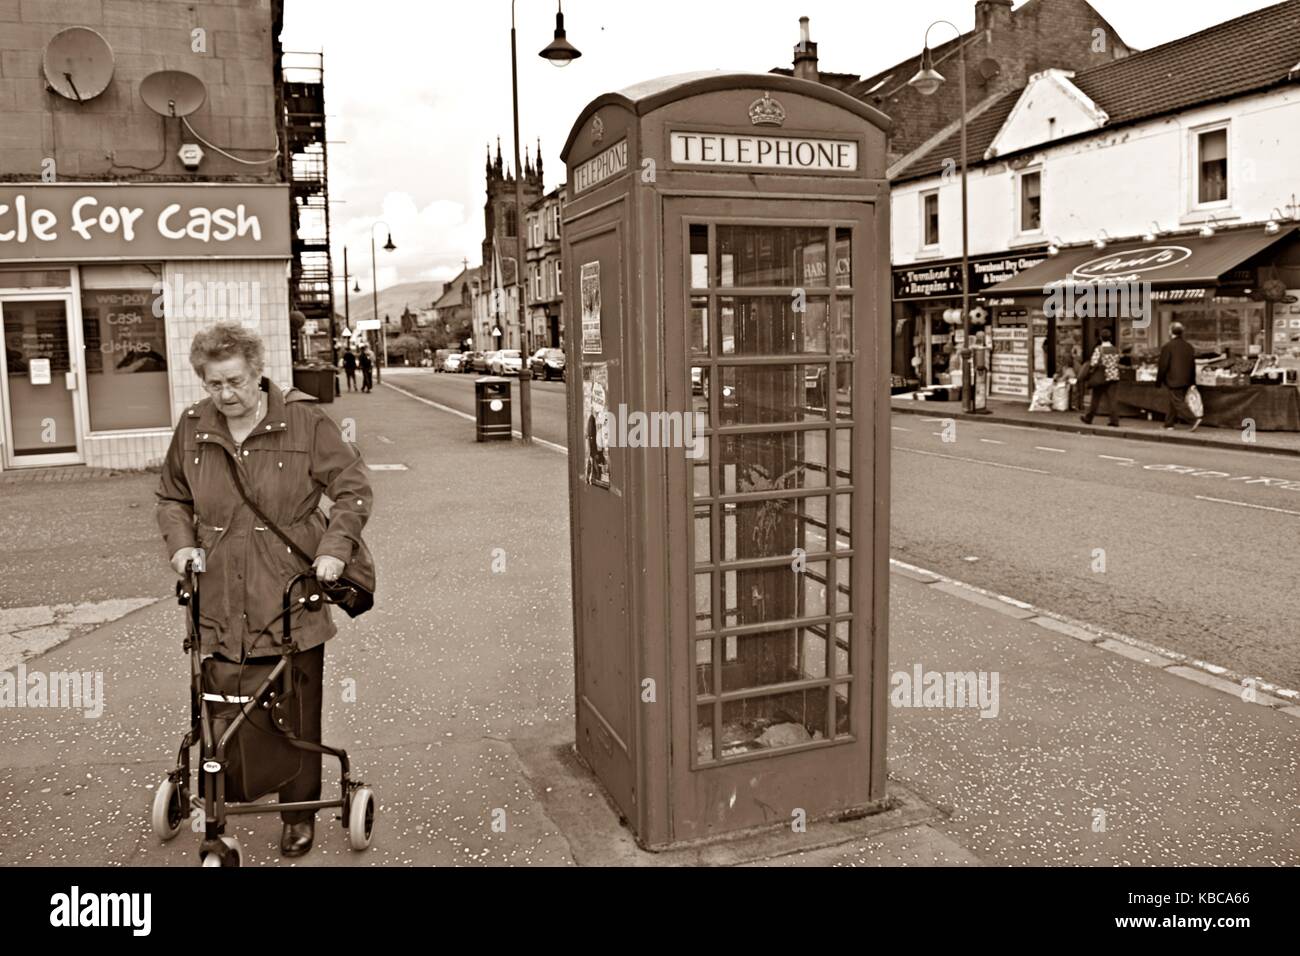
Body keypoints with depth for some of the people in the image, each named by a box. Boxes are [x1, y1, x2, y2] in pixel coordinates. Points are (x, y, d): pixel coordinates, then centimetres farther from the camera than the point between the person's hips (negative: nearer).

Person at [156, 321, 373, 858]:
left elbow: (354, 490, -2)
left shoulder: (305, 421, -6)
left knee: (298, 714, 7)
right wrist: (180, 544, 3)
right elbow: (171, 498, 20)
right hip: (222, 606, 3)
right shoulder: (192, 429, 5)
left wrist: (335, 548, -14)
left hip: (292, 599, -2)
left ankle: (299, 813, 24)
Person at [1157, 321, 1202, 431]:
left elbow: (1163, 366, -12)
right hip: (1185, 381, 7)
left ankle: (1194, 419, -20)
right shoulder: (1189, 346, 10)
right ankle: (1169, 424, 20)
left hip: (1172, 381, -7)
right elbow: (1193, 365, 16)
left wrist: (1158, 381, -3)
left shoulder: (1168, 346, -12)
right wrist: (1192, 382, 22)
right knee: (1174, 402, 15)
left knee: (1178, 403, -7)